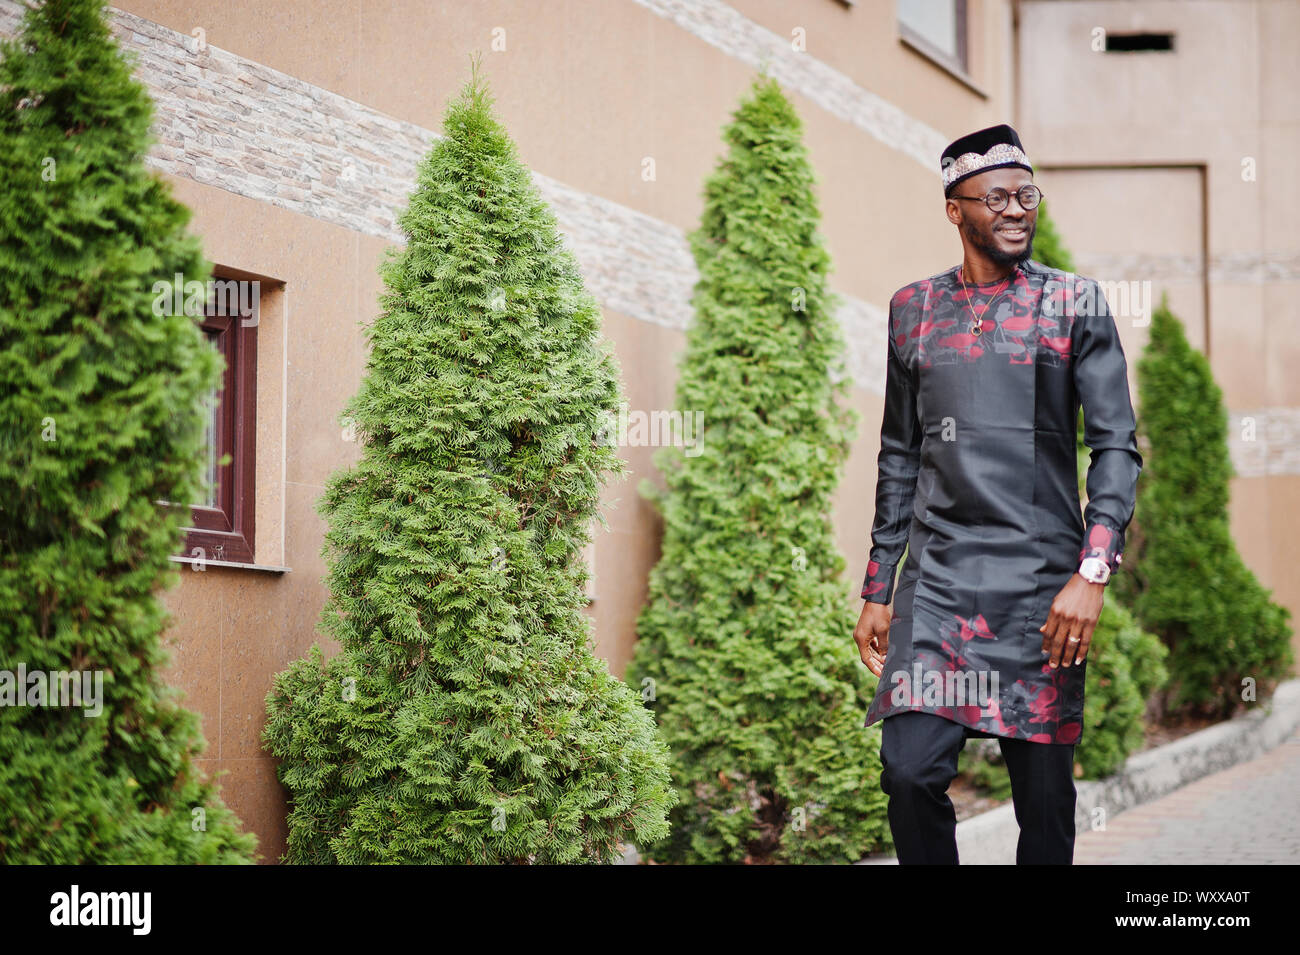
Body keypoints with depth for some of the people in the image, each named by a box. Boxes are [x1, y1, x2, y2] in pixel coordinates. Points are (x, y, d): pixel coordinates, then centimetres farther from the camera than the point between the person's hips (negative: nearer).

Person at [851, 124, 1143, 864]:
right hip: (938, 578, 2)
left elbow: (1117, 448, -1)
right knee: (910, 767, -11)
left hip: (1043, 581, -2)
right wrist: (878, 590, 14)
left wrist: (1092, 574, -13)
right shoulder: (915, 309, 12)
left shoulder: (1076, 304, 4)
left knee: (1044, 788, 2)